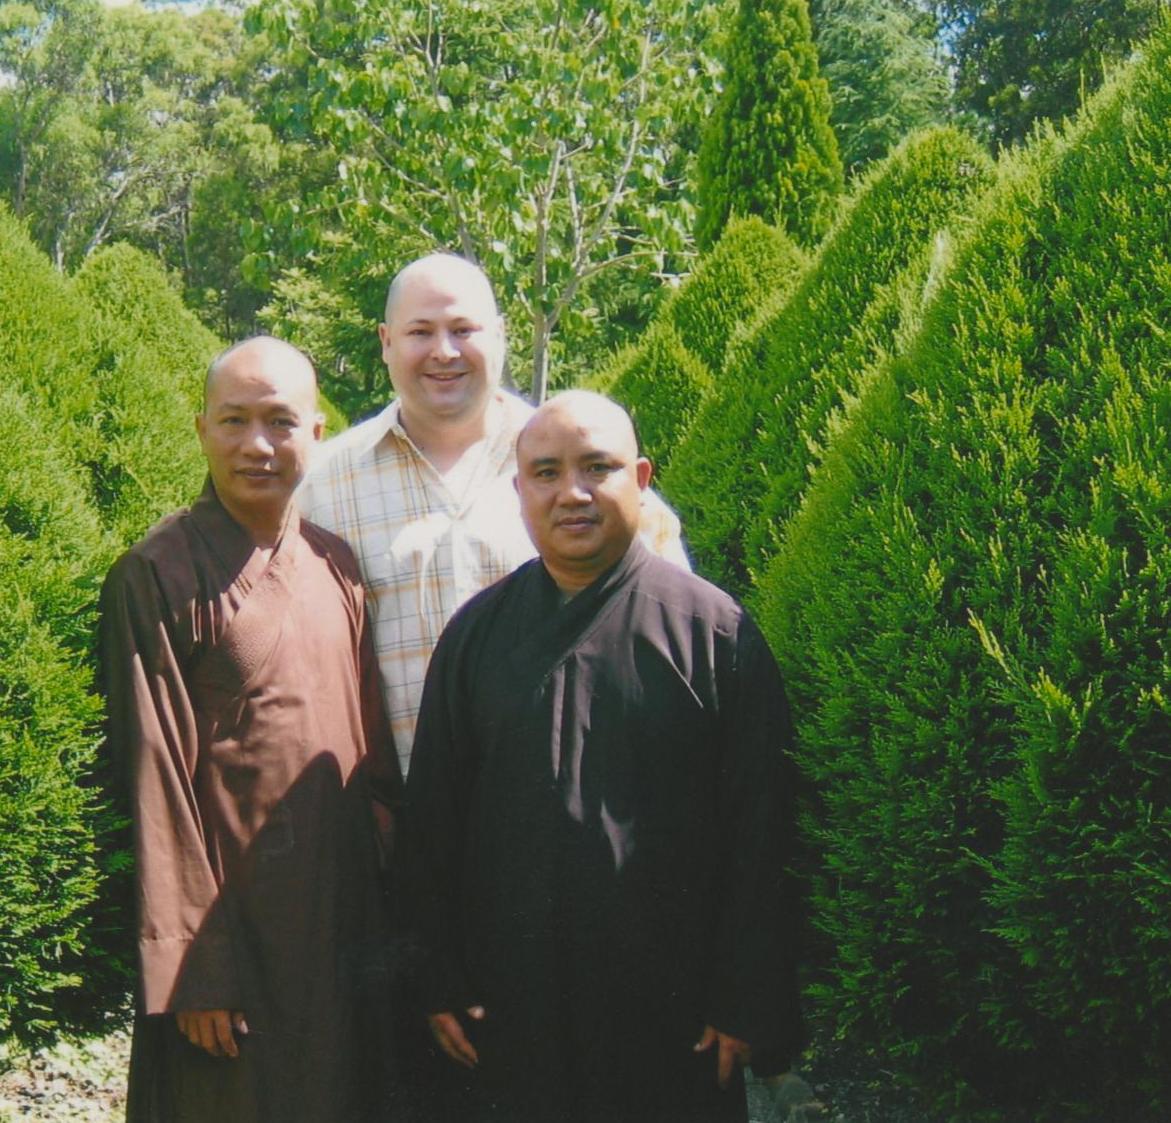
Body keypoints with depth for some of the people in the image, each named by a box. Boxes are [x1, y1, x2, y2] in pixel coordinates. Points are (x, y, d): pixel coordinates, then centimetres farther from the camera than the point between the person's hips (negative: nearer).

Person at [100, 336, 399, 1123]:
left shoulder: (336, 566, 7)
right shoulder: (158, 576, -10)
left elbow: (373, 745, 11)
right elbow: (155, 782, -12)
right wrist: (189, 966, -14)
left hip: (345, 911, 6)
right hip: (233, 919, -6)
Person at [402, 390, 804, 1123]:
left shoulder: (715, 630, -4)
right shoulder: (477, 632, 5)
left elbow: (760, 835, -4)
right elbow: (432, 821, 9)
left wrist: (747, 1006, -5)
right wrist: (442, 982, 6)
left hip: (671, 1015, -2)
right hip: (509, 1008, 3)